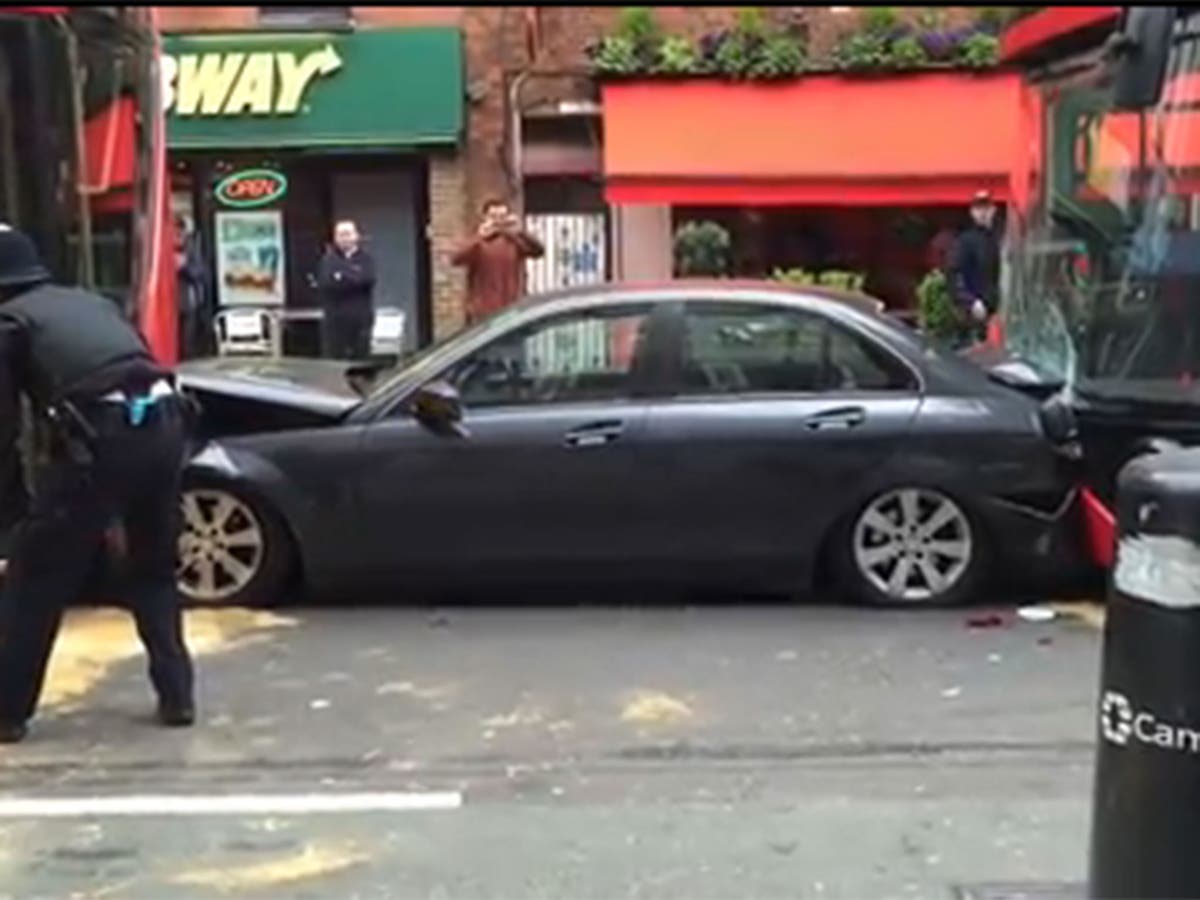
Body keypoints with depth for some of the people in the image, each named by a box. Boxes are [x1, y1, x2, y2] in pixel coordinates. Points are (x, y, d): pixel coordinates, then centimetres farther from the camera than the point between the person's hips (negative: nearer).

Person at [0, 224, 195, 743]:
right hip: (163, 422, 6)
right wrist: (119, 508, 33)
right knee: (154, 568, 24)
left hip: (99, 436, -6)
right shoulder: (91, 303, 31)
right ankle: (176, 697, 23)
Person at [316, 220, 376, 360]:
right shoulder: (329, 259, 8)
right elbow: (323, 284, -7)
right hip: (335, 319, 0)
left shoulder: (365, 259, 8)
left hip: (360, 319, 0)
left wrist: (341, 277, -8)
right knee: (333, 360, -4)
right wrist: (354, 280, -11)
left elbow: (367, 280, -10)